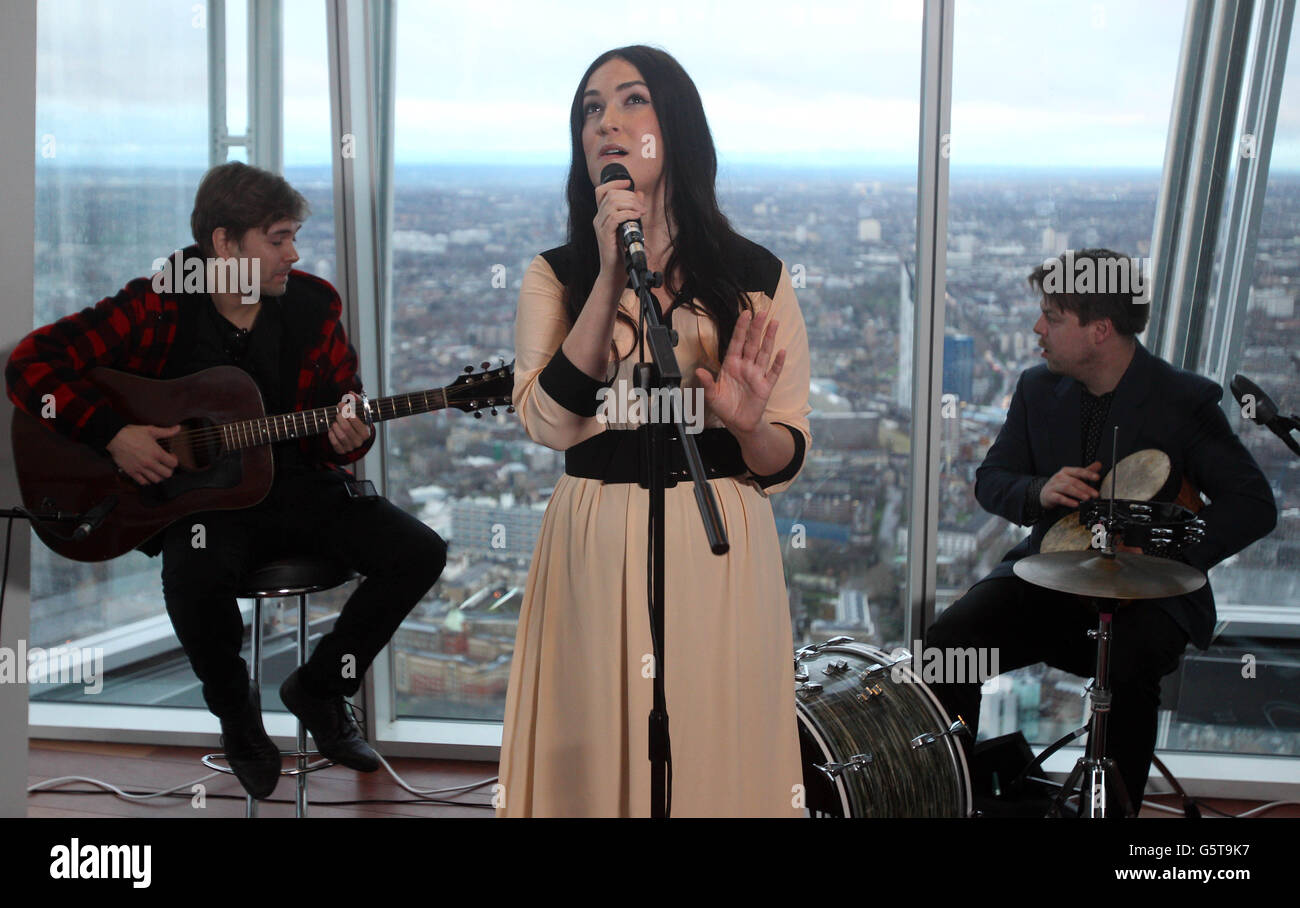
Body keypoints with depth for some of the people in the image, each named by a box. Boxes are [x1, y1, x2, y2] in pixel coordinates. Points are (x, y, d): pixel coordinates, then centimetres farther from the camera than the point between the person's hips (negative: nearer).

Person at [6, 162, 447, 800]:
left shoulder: (313, 305, 1)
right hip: (197, 494, -4)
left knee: (420, 553, -14)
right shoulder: (156, 307, -10)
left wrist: (347, 438, -14)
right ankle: (235, 712, -4)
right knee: (196, 576, -38)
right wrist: (112, 434, -19)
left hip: (296, 485, 4)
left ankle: (320, 685, 9)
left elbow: (345, 407, 10)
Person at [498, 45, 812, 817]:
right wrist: (611, 276, -14)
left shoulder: (755, 276, 2)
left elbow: (785, 461, 4)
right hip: (596, 552, 1)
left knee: (716, 753, 6)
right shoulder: (555, 275, 5)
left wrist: (749, 424, -19)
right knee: (597, 756, 7)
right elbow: (550, 423, -10)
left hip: (717, 551, 0)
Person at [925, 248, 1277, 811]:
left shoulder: (1183, 401, -10)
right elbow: (990, 479, 9)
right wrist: (1039, 493, -15)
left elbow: (1254, 505, -12)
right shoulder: (1037, 389, 4)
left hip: (1147, 595, -4)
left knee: (1128, 669, -35)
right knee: (947, 644, -18)